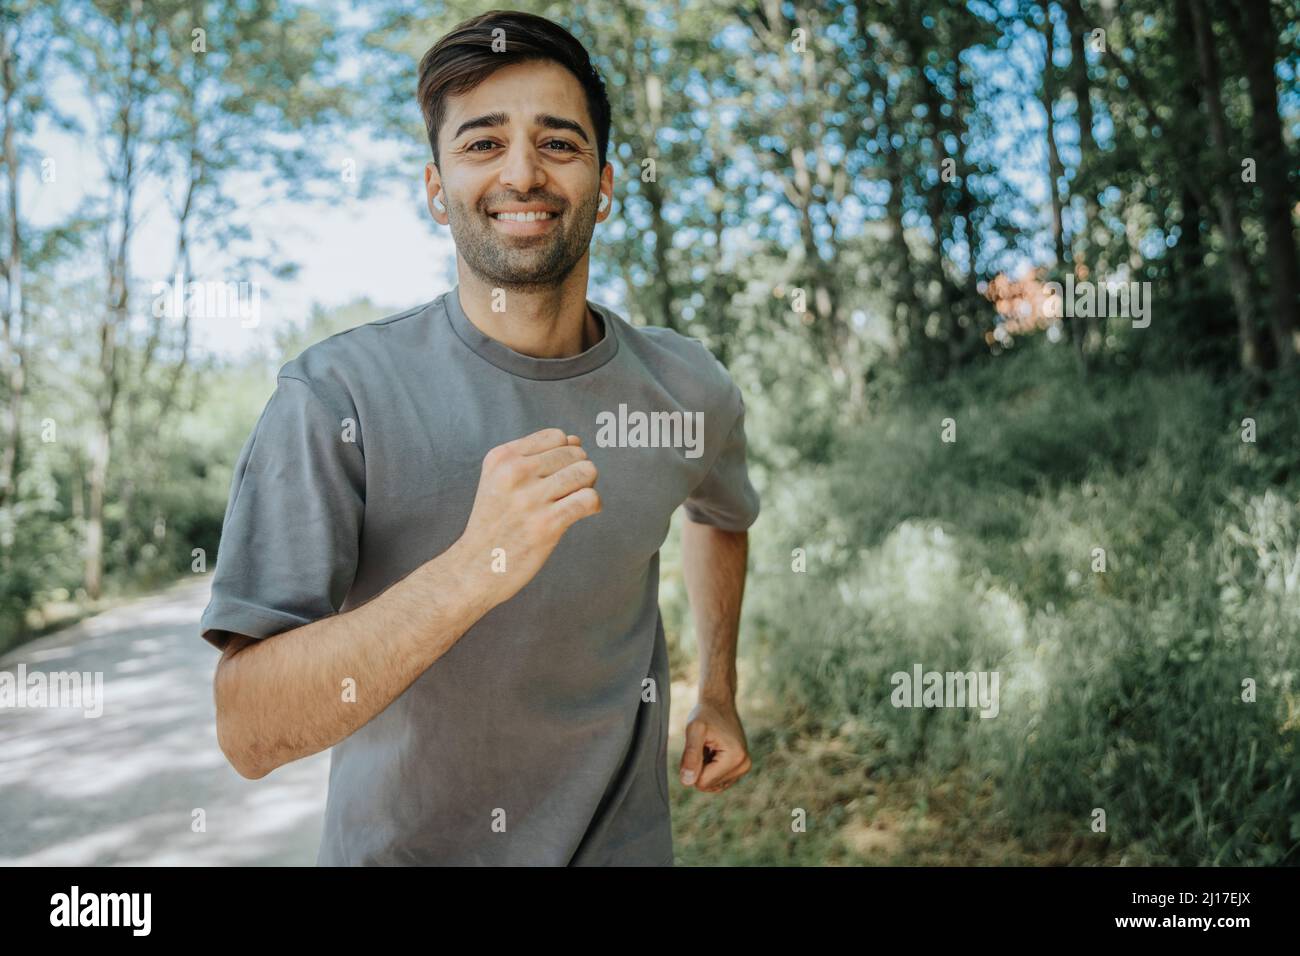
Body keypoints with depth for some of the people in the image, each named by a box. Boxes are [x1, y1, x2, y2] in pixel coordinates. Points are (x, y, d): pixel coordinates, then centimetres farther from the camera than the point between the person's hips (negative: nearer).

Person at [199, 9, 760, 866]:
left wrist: (719, 695, 13)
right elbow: (249, 733, -26)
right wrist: (473, 569, -37)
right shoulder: (335, 397, -21)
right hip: (400, 844, -2)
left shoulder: (691, 391, -8)